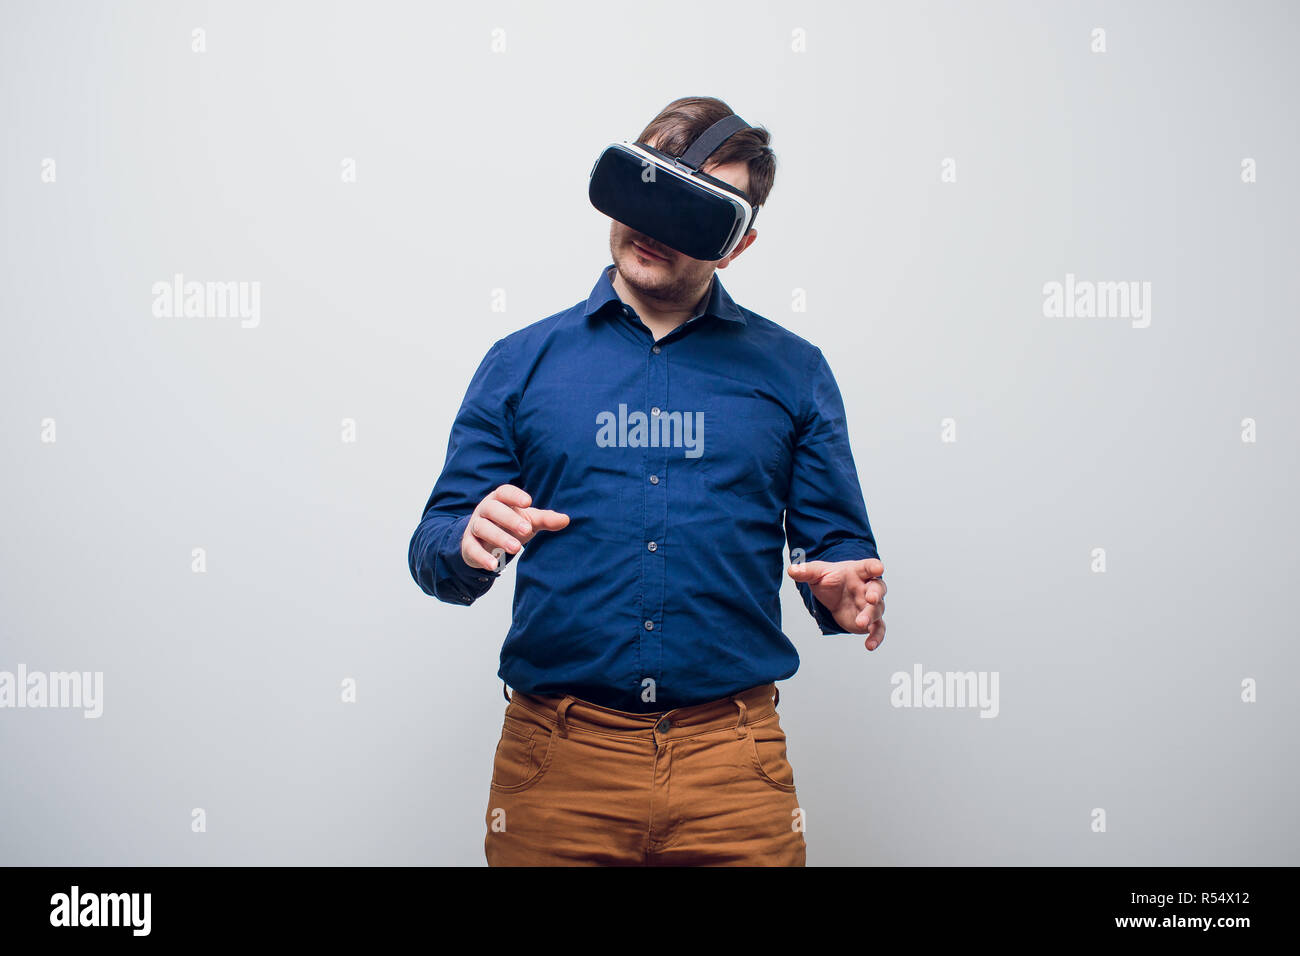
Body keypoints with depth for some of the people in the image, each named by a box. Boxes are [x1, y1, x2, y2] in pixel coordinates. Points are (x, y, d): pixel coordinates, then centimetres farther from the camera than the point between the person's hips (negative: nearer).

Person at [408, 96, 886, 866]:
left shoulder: (793, 372, 8)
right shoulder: (523, 363, 7)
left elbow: (836, 550, 8)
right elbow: (435, 548, 5)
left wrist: (848, 593, -15)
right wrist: (470, 544, -18)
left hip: (735, 769, 0)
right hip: (557, 766, 0)